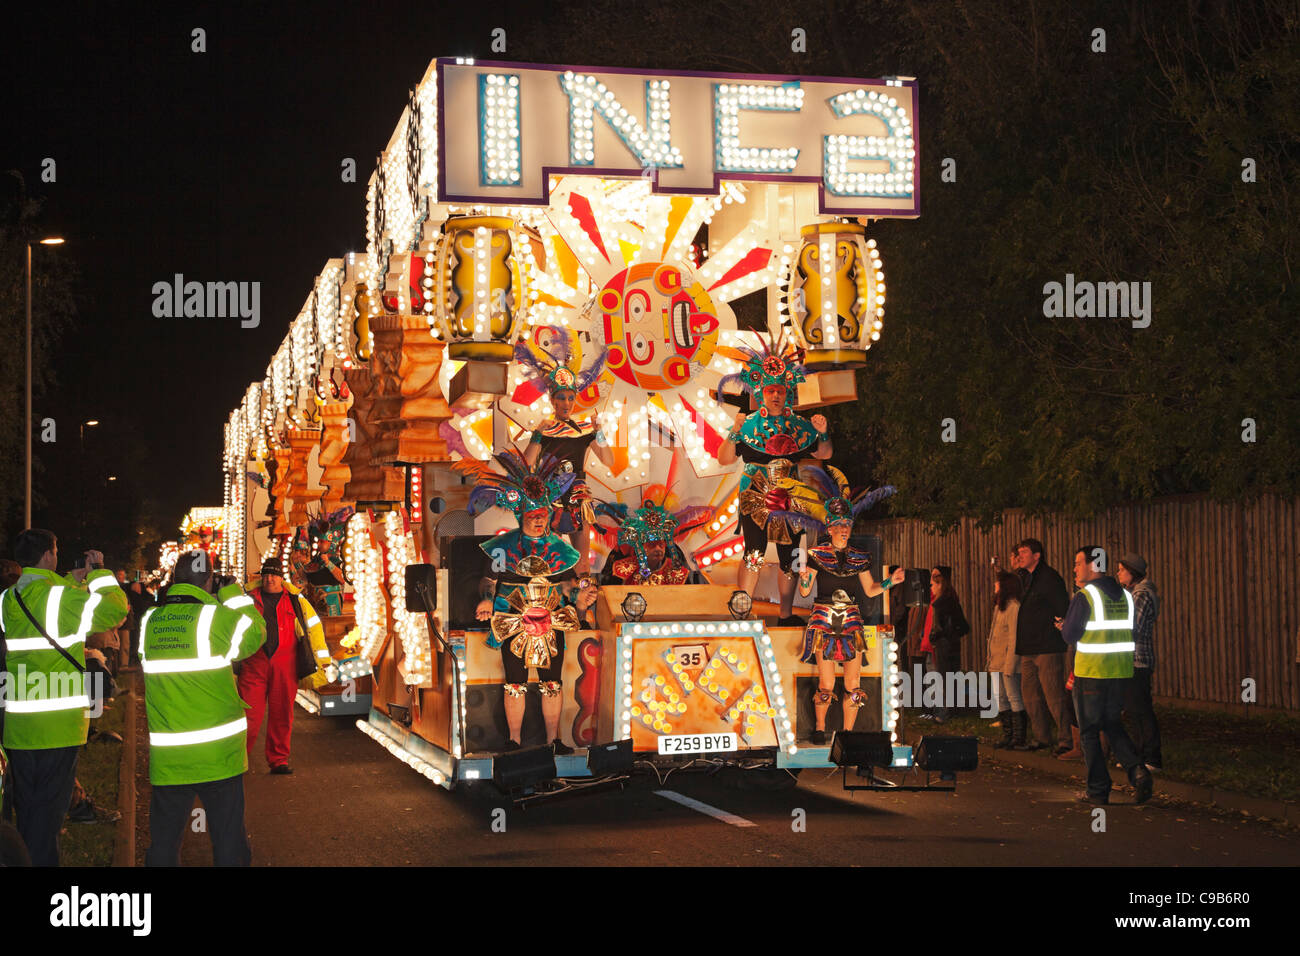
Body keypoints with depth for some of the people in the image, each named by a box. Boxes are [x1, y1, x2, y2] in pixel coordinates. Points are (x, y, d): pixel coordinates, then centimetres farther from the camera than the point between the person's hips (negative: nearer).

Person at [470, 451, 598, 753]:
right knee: (515, 683, -1)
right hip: (514, 623, -1)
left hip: (552, 622, 1)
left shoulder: (559, 548, 9)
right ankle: (514, 740, 7)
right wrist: (487, 600, -12)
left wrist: (580, 600, -10)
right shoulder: (504, 547, 4)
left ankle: (553, 739, 8)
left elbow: (568, 585, 11)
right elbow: (489, 580, 8)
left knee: (552, 683, 1)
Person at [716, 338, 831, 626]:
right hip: (755, 497, -3)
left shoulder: (800, 426, 11)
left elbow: (824, 455, 15)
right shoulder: (748, 424, 4)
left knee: (789, 556, 5)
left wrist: (822, 433, -3)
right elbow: (724, 459, 0)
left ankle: (786, 615, 16)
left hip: (791, 498, 3)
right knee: (754, 553, -13)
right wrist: (734, 433, -14)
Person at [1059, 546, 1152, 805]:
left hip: (1091, 674, -6)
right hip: (1122, 673, 6)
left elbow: (1070, 635, -11)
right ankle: (1136, 769, -4)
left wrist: (1063, 626, 12)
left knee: (1089, 731, 6)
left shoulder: (1084, 597, -11)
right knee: (1112, 724, 19)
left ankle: (1098, 791, 7)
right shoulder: (1125, 596, 8)